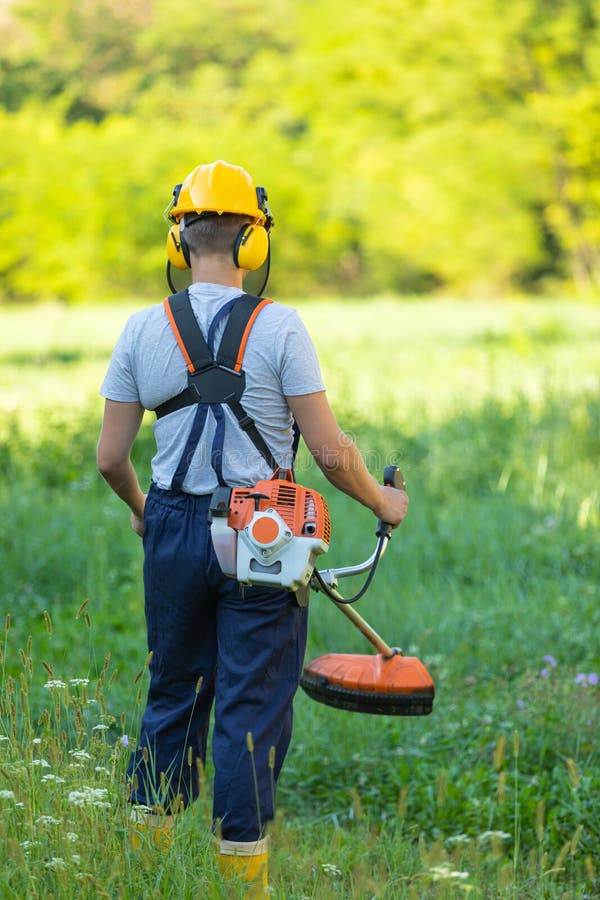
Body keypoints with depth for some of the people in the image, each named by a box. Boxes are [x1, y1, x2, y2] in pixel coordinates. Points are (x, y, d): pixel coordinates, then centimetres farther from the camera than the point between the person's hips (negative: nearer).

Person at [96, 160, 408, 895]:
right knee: (252, 709, 3)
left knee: (172, 696, 17)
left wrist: (140, 510, 25)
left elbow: (110, 458, 4)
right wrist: (382, 502, 8)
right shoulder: (278, 328, -10)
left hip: (173, 532, 4)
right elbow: (330, 453, -10)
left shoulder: (143, 331, 0)